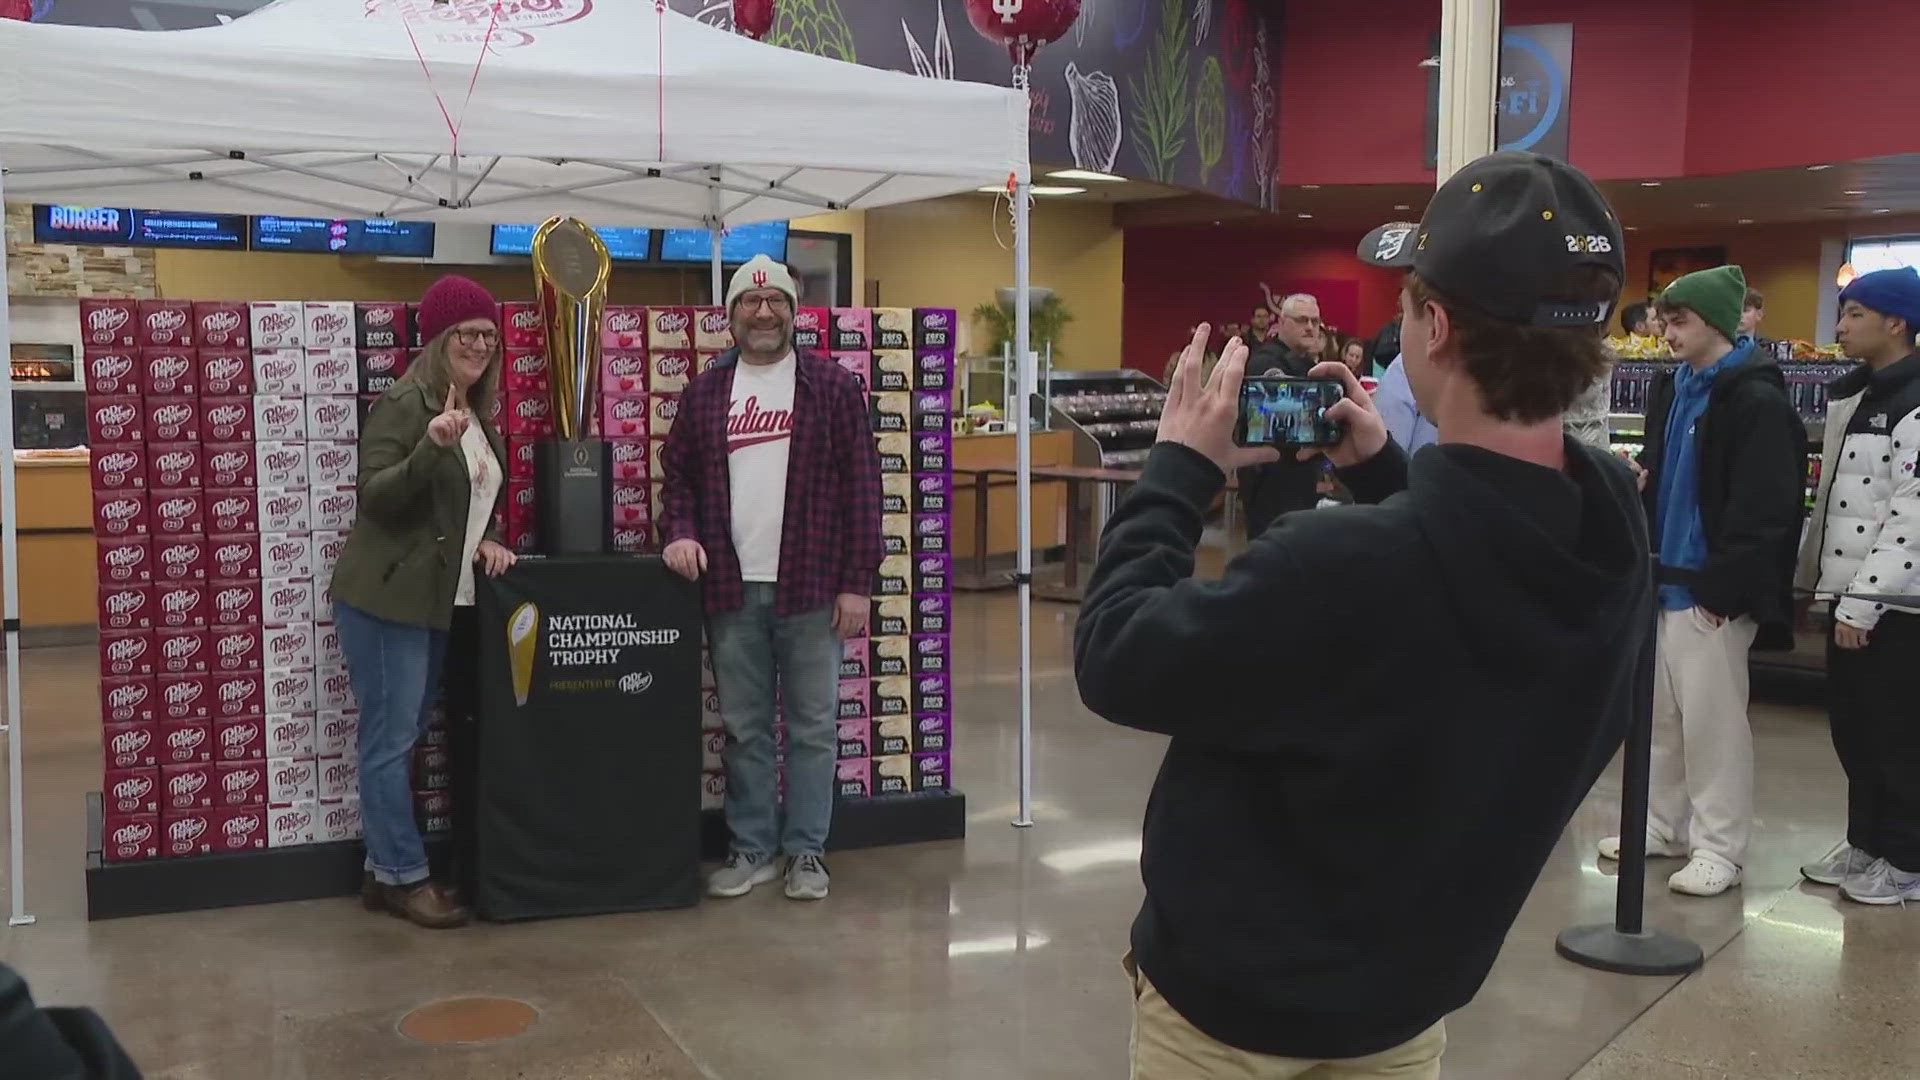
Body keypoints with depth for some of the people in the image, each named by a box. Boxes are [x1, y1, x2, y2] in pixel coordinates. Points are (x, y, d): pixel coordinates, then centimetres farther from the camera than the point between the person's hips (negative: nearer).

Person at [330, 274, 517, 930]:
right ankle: (404, 878, 5)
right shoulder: (404, 404, -13)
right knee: (391, 741, -3)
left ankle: (384, 871, 21)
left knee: (405, 737, 13)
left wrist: (481, 542, 5)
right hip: (385, 601, -9)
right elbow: (375, 498, -21)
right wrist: (432, 445, -33)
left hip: (435, 601, 9)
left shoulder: (479, 415, 14)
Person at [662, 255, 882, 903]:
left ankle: (807, 851, 17)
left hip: (810, 589, -2)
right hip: (731, 589, 3)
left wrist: (857, 582, -7)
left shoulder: (833, 387, 1)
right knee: (744, 728, 10)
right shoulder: (705, 393, 10)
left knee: (812, 727, 5)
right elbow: (679, 475, 15)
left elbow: (861, 487, -2)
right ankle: (751, 850, 22)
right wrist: (680, 532, -6)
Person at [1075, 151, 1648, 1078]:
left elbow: (1116, 662, -23)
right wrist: (1381, 473, 2)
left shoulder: (1340, 567, -38)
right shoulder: (1615, 528, -15)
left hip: (1237, 1002, -5)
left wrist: (1179, 472, -13)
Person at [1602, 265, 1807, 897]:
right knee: (1662, 713, 15)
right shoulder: (1674, 389, 14)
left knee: (1712, 719, -1)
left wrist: (1725, 586, -19)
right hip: (1667, 582, 8)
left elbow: (1765, 506, -18)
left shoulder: (1755, 399, -13)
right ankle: (1664, 825, 28)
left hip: (1712, 592, -8)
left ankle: (1719, 848, 10)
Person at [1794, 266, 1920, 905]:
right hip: (1851, 594, 9)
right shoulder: (1854, 396, 14)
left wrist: (1862, 604, -20)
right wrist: (1829, 585, 17)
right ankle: (1866, 843, 28)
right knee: (1852, 728, 15)